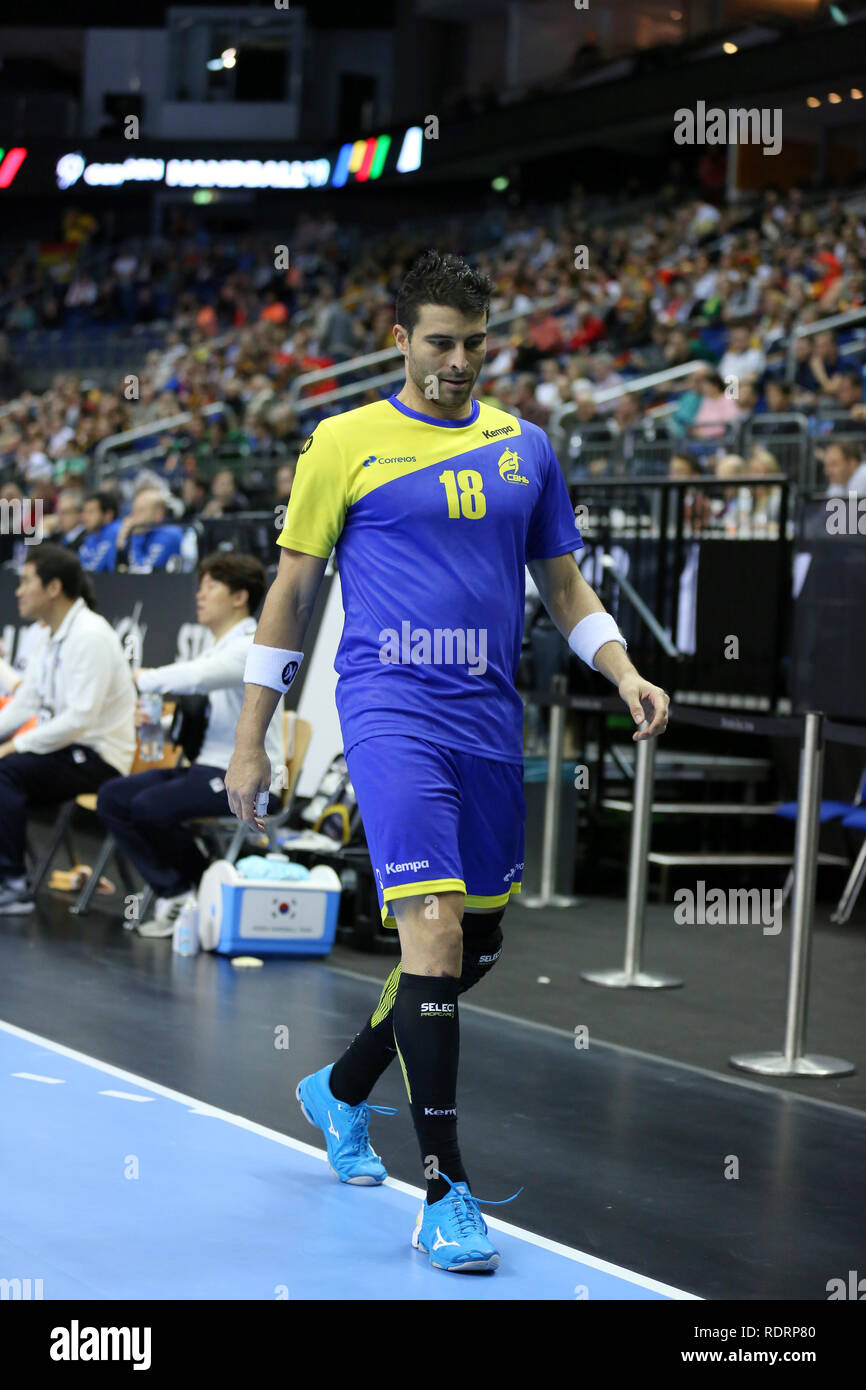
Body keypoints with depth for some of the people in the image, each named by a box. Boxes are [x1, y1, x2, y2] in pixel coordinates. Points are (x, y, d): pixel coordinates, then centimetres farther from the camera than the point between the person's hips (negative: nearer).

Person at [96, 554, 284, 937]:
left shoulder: (252, 649, -13)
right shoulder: (215, 650, 18)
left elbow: (194, 678, -32)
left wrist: (141, 677, -17)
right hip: (209, 767, 10)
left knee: (150, 806, -26)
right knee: (112, 797, -2)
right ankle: (171, 891, -4)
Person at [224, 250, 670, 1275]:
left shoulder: (525, 447, 12)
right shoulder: (344, 443, 0)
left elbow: (561, 583, 19)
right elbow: (292, 587, 4)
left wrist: (626, 674, 2)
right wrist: (249, 739, 2)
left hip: (490, 721, 6)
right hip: (391, 714, -5)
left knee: (478, 943, 13)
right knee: (435, 930, -18)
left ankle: (341, 1092, 38)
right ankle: (445, 1193, -12)